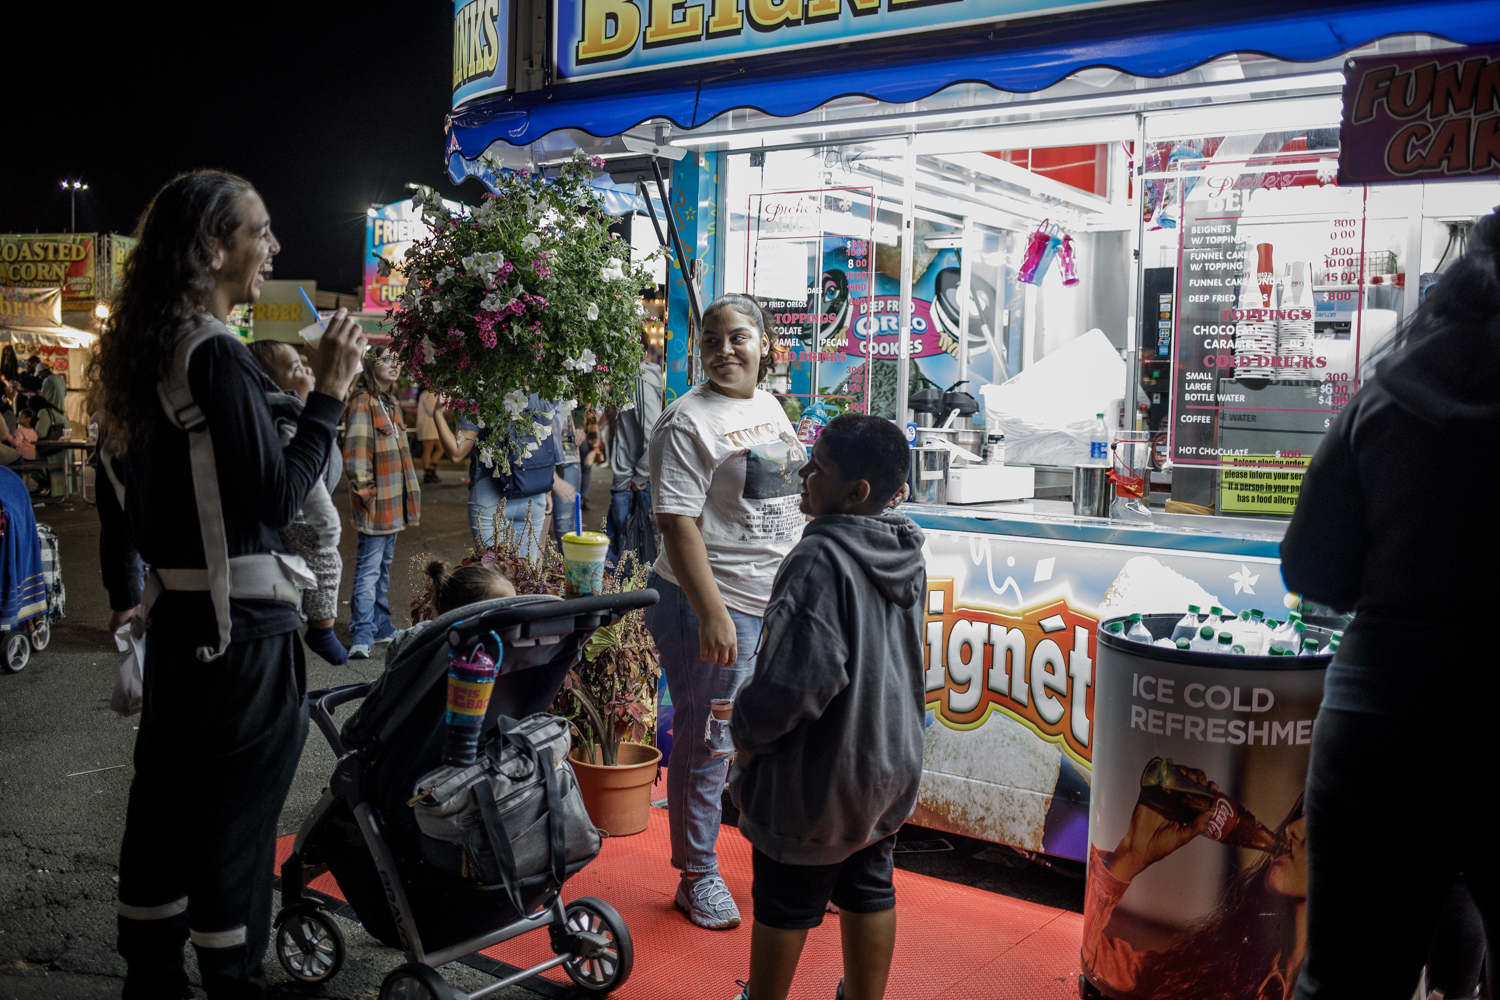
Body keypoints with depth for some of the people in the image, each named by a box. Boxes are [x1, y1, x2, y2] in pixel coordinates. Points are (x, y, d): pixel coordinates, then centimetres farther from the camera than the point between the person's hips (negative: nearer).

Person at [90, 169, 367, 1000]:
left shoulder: (139, 352, 10)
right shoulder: (216, 354, -18)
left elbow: (116, 489, 17)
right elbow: (275, 499, -21)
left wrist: (125, 597, 25)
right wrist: (328, 396, -15)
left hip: (174, 615, 9)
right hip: (243, 623, -9)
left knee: (164, 798, 19)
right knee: (236, 814, 3)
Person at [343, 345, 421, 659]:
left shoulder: (392, 403, 16)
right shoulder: (363, 403, -13)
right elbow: (355, 453, -19)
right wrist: (365, 491, -18)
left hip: (393, 503, 9)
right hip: (375, 503, -9)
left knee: (383, 566, 16)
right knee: (369, 568, -10)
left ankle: (381, 625, 25)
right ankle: (362, 636, -10)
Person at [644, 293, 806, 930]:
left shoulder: (769, 407, 13)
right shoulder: (689, 421, -12)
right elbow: (676, 521, -19)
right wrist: (711, 613, -25)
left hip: (781, 603, 8)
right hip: (715, 606, -8)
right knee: (706, 748, 3)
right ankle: (698, 879, 20)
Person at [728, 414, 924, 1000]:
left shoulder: (822, 557, -25)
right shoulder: (906, 555, 0)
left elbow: (798, 676, -30)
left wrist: (747, 732, -14)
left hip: (816, 774, -7)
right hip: (890, 763, 7)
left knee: (785, 905, 12)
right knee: (869, 892, 20)